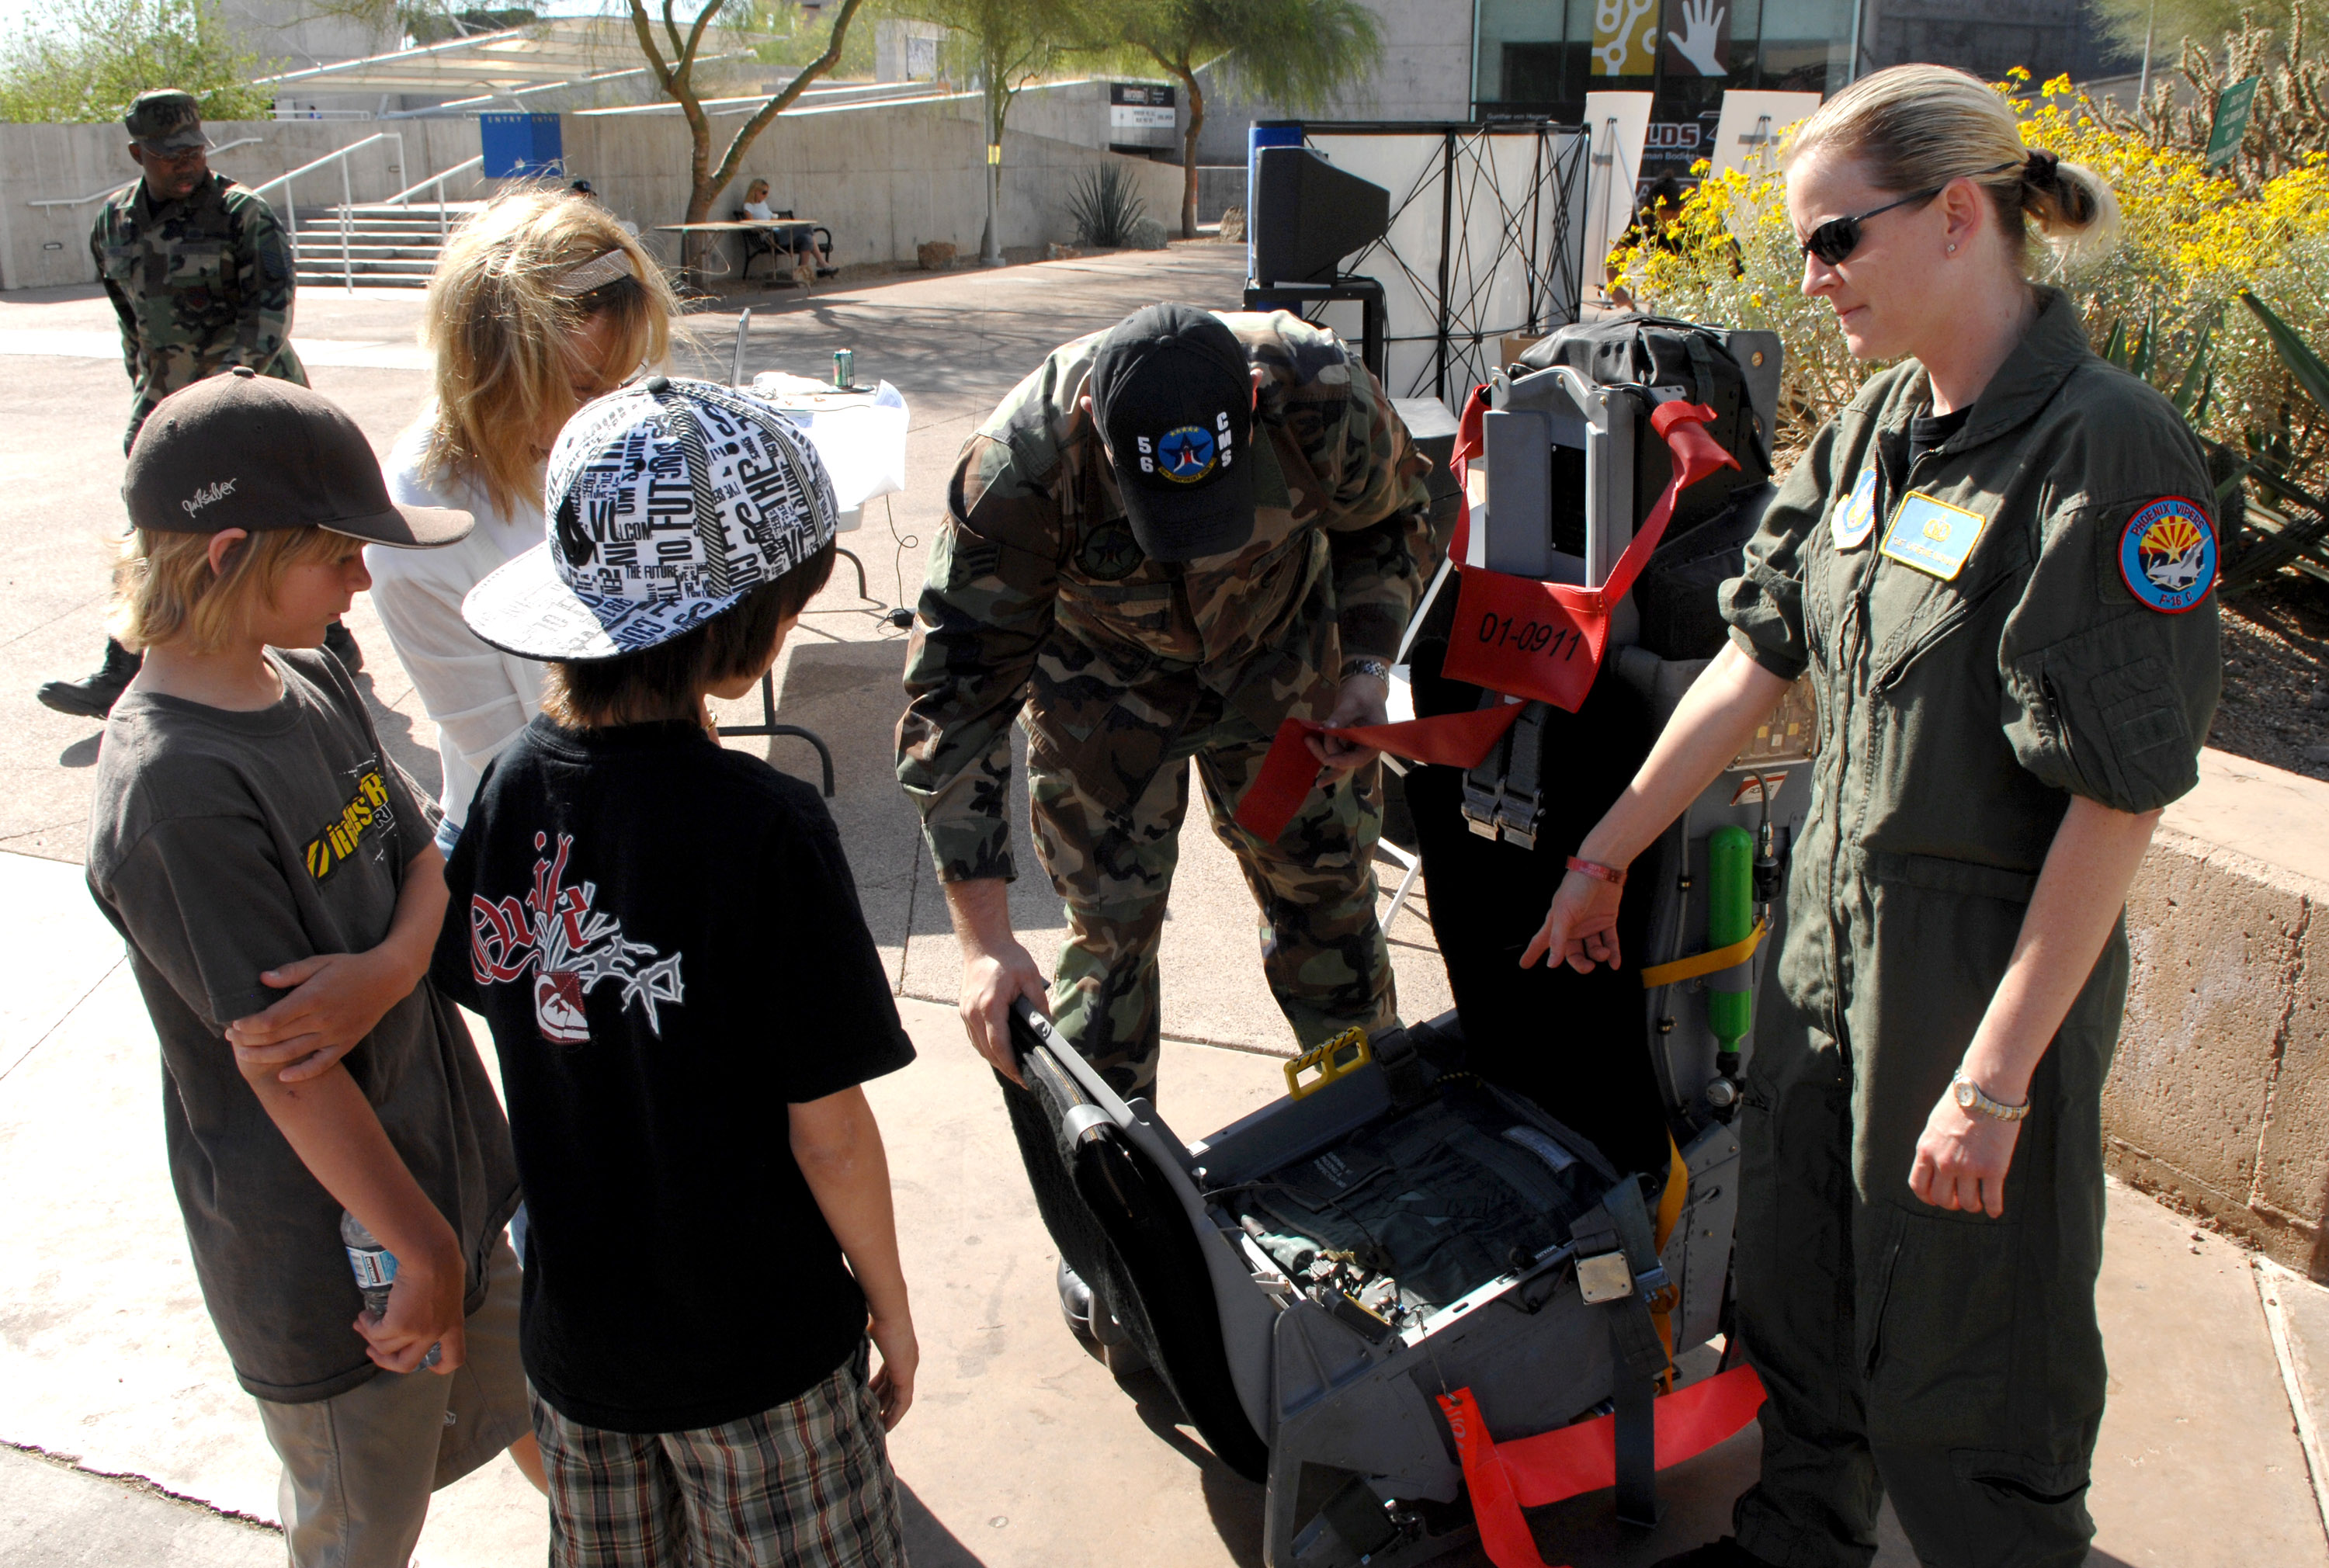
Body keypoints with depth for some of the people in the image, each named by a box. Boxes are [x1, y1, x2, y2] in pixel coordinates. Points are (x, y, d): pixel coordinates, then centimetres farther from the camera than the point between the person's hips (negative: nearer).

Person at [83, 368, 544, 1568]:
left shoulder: (311, 683, -1)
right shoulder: (175, 789, -27)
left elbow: (425, 857, 0)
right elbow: (279, 1066, -24)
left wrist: (388, 968, -23)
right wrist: (422, 1249, -17)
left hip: (442, 1141, 7)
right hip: (322, 1233, -7)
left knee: (536, 1404, 26)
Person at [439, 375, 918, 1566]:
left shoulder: (510, 787, -10)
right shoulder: (764, 829, -27)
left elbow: (484, 987, 2)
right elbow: (826, 1127, -20)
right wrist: (892, 1307, -4)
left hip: (571, 1322, 6)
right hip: (756, 1342, -5)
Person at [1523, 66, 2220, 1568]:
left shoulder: (2110, 451, -20)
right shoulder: (1877, 425, 4)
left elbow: (2119, 796, -20)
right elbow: (1757, 658, 10)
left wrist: (1997, 1077, -19)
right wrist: (1603, 857, 13)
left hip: (1991, 959, -7)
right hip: (1831, 928, 7)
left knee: (1962, 1357, 9)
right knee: (1794, 1288, 21)